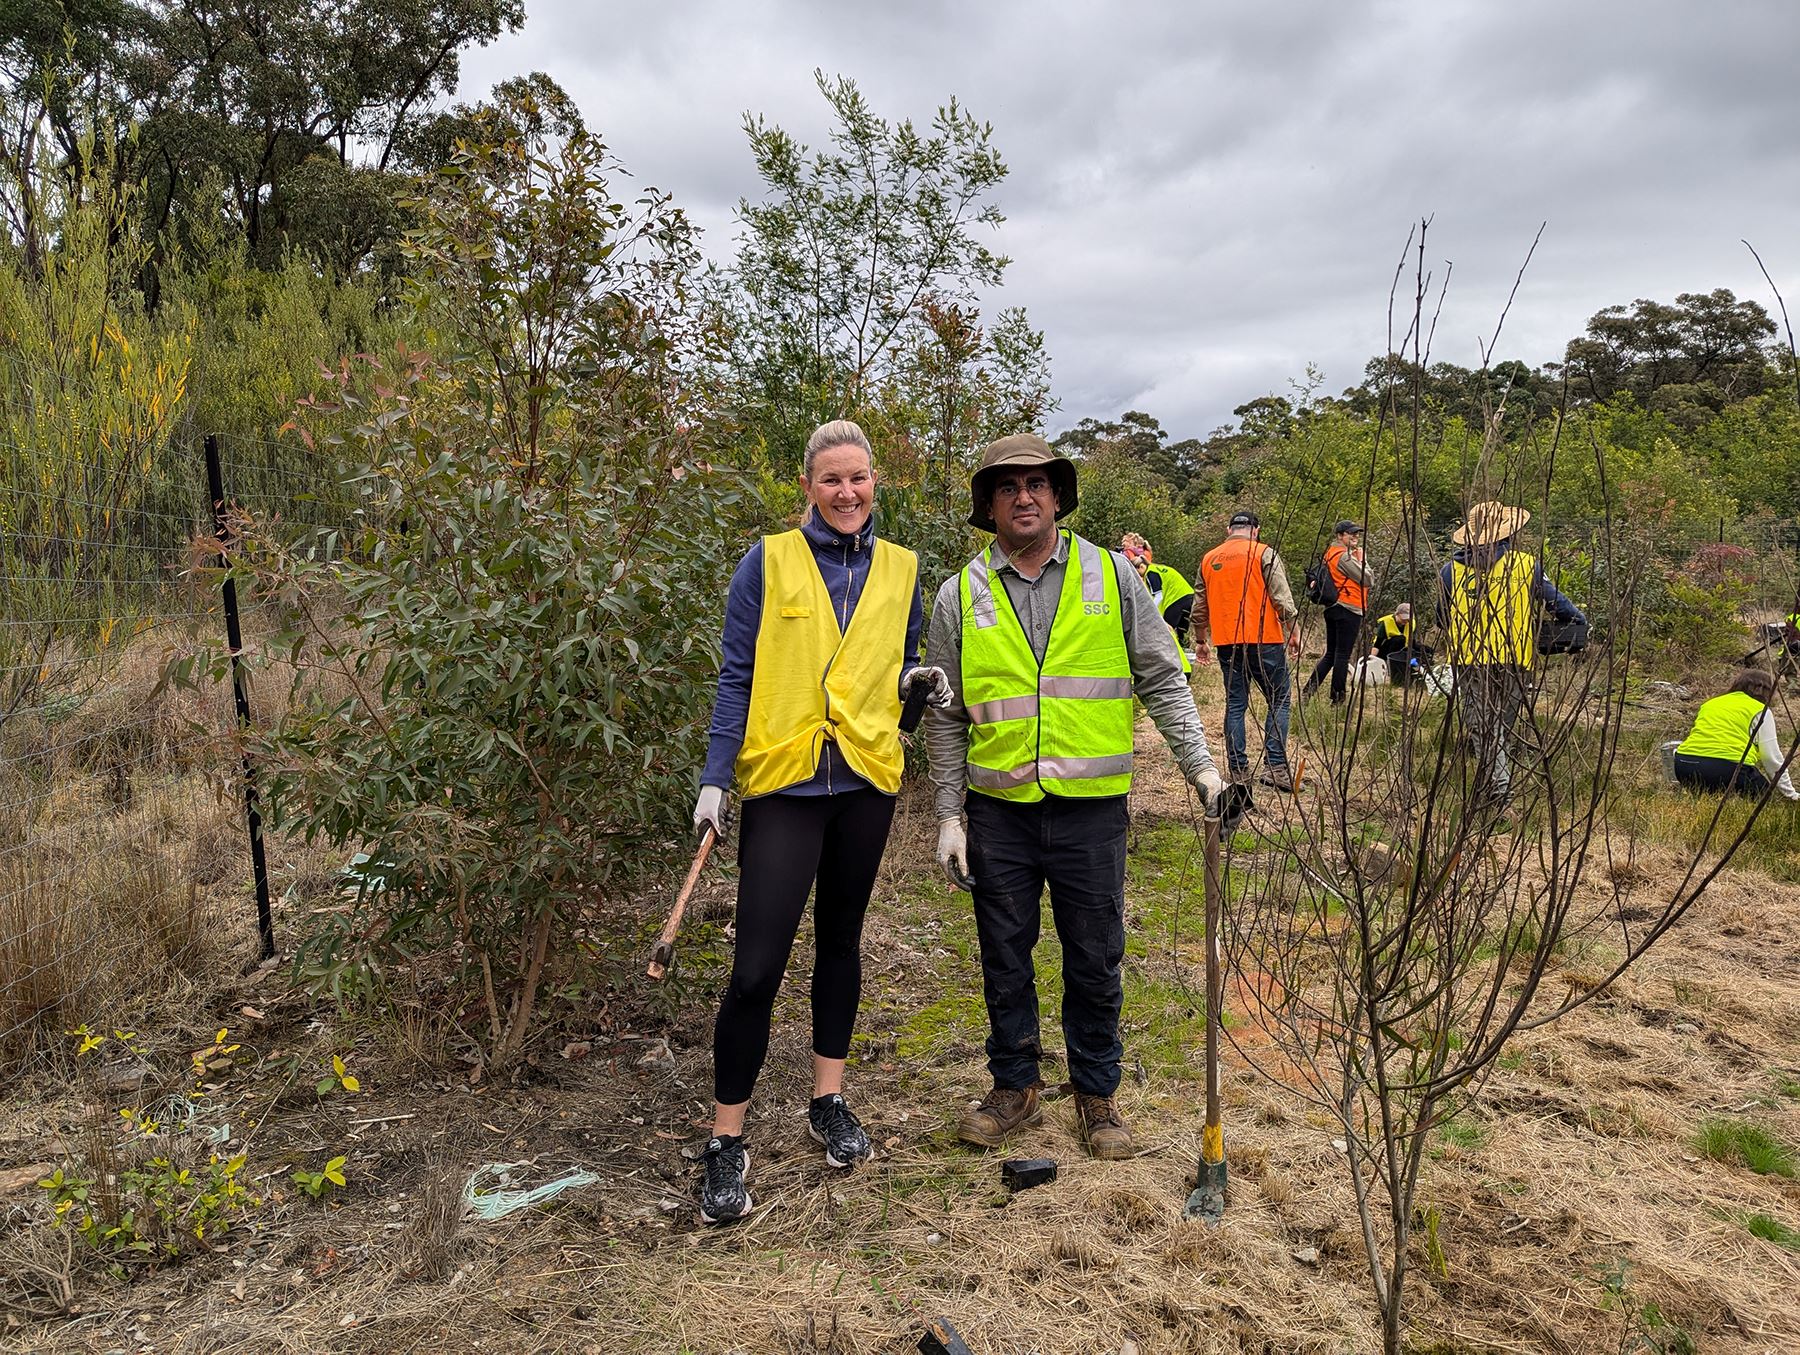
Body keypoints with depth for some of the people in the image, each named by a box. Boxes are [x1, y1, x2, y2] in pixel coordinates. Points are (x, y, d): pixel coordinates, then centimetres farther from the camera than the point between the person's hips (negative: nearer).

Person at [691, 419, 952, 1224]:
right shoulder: (769, 562, -2)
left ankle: (829, 1102, 32)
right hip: (784, 781, -3)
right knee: (757, 966, -6)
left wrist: (921, 679, -6)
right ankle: (726, 1142, 10)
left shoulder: (899, 569, 8)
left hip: (865, 778, 4)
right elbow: (737, 677, -3)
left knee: (840, 937, 16)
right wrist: (715, 779, -9)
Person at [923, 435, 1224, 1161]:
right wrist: (948, 816, 3)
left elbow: (1162, 680, 6)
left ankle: (1096, 1094, 28)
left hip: (1091, 808, 0)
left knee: (1095, 963, 10)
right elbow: (944, 718, 6)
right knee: (1005, 961, 12)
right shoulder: (961, 596, 2)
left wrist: (1199, 764, -3)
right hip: (997, 810, 1)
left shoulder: (1111, 575, 1)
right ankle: (1014, 1087, 31)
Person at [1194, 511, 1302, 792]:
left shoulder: (1208, 559, 12)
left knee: (1235, 704, 9)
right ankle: (1275, 766, -5)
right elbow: (1282, 597, -9)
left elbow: (1199, 605, 17)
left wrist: (1200, 640, 25)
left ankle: (1238, 770, 9)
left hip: (1226, 642, 4)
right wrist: (1294, 631, -4)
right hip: (1263, 641, -4)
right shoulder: (1264, 553, -2)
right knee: (1279, 701, 5)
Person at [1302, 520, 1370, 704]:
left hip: (1332, 608, 9)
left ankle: (1308, 690, 6)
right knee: (1343, 655, -2)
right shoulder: (1345, 556, -15)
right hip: (1349, 609, -9)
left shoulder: (1330, 553, 13)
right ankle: (1337, 699, 2)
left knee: (1330, 654, 14)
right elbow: (1366, 579, -13)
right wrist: (1362, 559, -1)